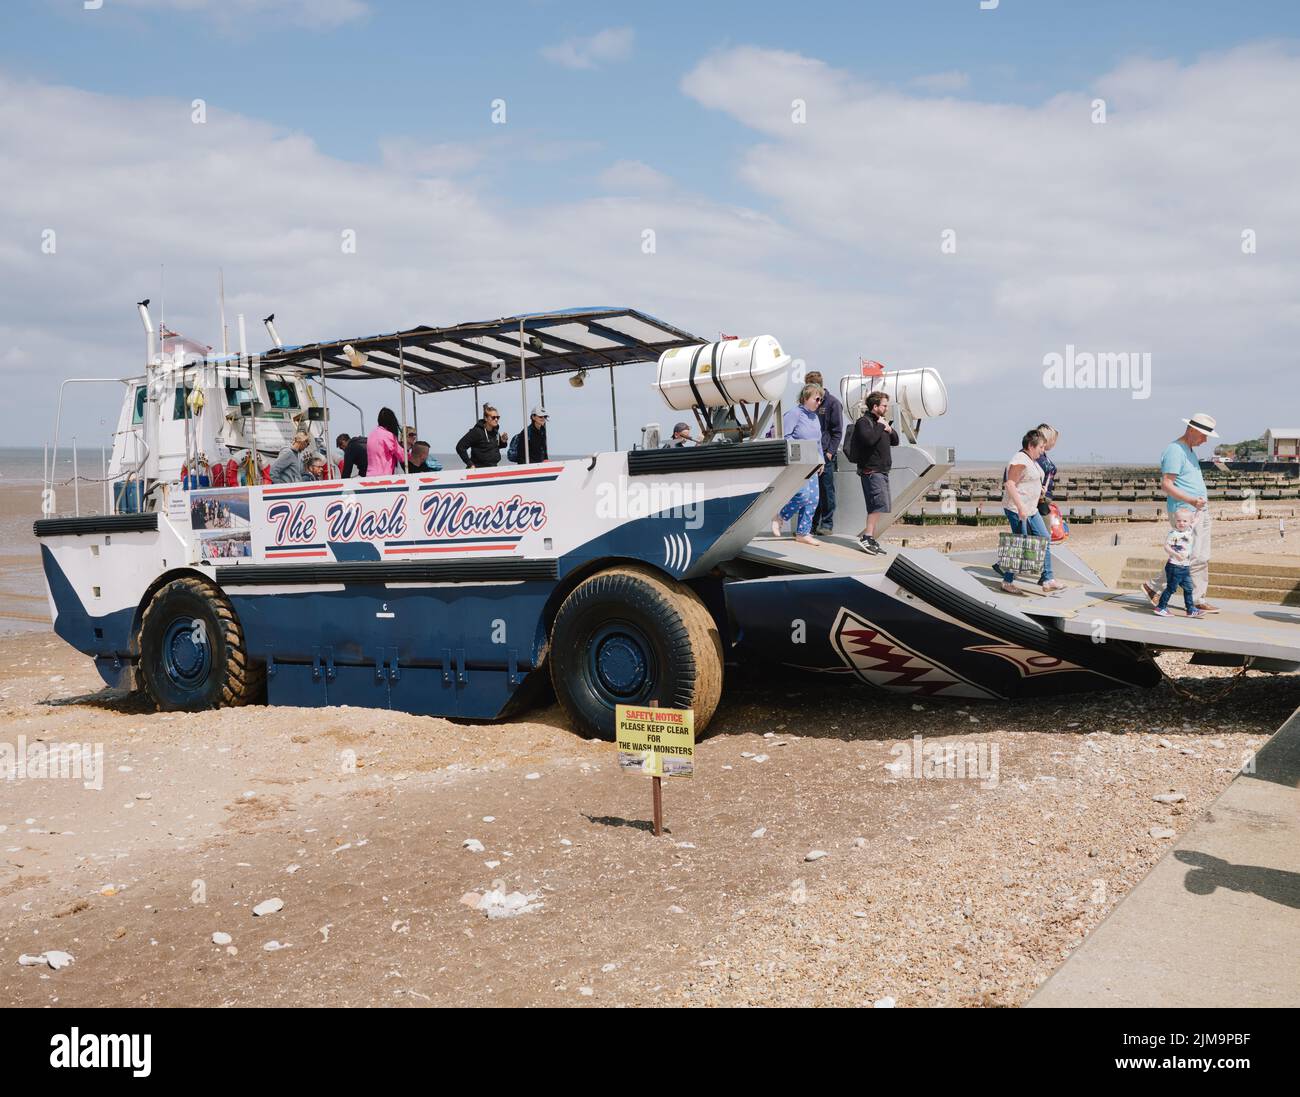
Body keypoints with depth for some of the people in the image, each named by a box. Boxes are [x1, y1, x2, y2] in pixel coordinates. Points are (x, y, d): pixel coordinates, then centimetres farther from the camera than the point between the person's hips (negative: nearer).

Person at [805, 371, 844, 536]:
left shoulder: (833, 403, -3)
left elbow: (837, 431, -5)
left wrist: (830, 452, -12)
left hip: (826, 455, -5)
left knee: (826, 490, 0)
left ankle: (827, 524, 5)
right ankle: (812, 523, 14)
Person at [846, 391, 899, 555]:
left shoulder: (881, 421, 21)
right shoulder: (863, 422, -9)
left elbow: (895, 441, 22)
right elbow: (869, 439, -28)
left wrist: (890, 430, 3)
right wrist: (880, 426, -15)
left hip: (882, 471, 10)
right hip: (871, 470, -10)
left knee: (880, 505, 11)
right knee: (880, 503, -21)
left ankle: (870, 537, 16)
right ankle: (867, 537, -24)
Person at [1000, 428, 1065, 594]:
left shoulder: (1032, 461, 14)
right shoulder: (1020, 461, -17)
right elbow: (1010, 484, -24)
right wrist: (1020, 507, -28)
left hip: (1030, 509, 11)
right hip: (1016, 509, -11)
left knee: (1044, 539, 7)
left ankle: (1046, 580, 9)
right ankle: (1007, 582, 7)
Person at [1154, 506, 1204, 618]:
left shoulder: (1189, 530, 6)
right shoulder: (1173, 533, -15)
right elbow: (1166, 546, -19)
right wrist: (1175, 554, -31)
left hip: (1185, 567, 7)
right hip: (1174, 566, -7)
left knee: (1188, 589, 9)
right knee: (1171, 588, -3)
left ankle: (1191, 610, 15)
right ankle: (1161, 607, 7)